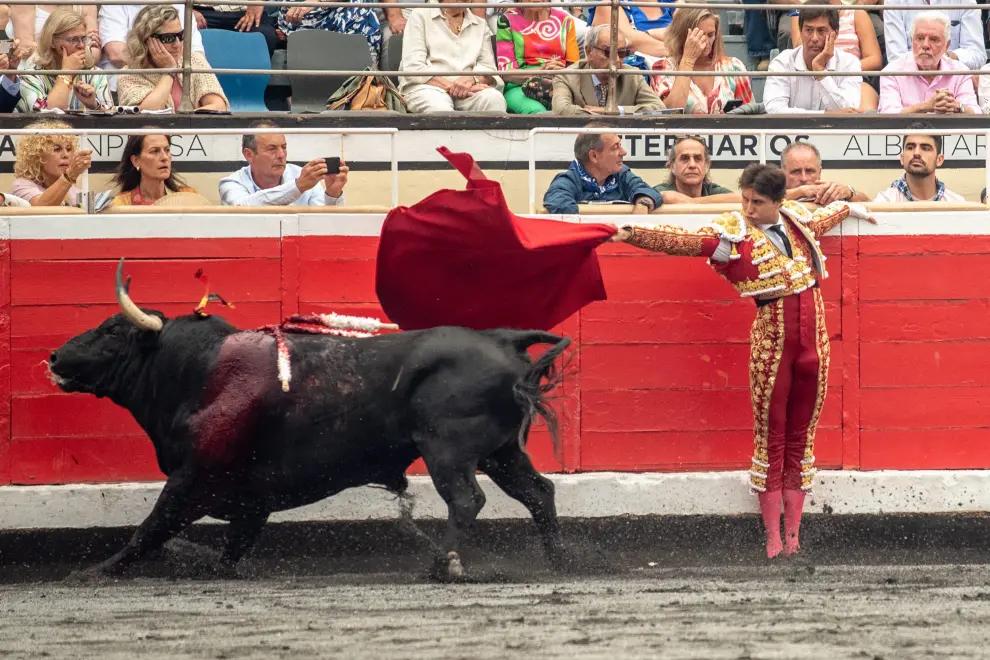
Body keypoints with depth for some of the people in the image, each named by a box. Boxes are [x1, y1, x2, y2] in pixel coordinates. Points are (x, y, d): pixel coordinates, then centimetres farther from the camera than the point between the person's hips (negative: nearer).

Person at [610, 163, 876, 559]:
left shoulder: (797, 220, 9)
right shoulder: (731, 234, -5)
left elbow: (825, 217, 33)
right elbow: (680, 241, -15)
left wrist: (850, 208, 52)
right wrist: (631, 234, -28)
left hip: (814, 338, 4)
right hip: (771, 340, -4)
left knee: (800, 438, 6)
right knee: (771, 439, 0)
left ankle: (794, 534, 10)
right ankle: (773, 540, 3)